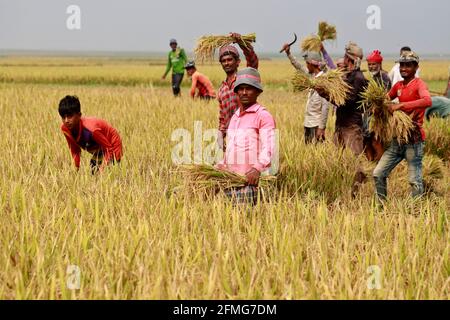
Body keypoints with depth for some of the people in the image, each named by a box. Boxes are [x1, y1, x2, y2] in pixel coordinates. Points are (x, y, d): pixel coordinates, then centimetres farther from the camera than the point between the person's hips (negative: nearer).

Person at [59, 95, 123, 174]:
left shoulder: (91, 129, -39)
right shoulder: (65, 129, -19)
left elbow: (108, 148, -28)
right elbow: (74, 150, -3)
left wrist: (102, 169, -31)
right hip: (97, 152, 7)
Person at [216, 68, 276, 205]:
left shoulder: (263, 116, -2)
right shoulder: (234, 116, 23)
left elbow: (268, 147, -12)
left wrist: (258, 168, -26)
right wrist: (221, 165, 14)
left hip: (250, 179, -7)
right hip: (230, 179, 7)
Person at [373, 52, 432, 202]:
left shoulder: (419, 84, -9)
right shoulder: (398, 86, 12)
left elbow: (427, 101, -31)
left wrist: (400, 105, -30)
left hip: (413, 140, -7)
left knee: (415, 181, -4)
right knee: (378, 174, 7)